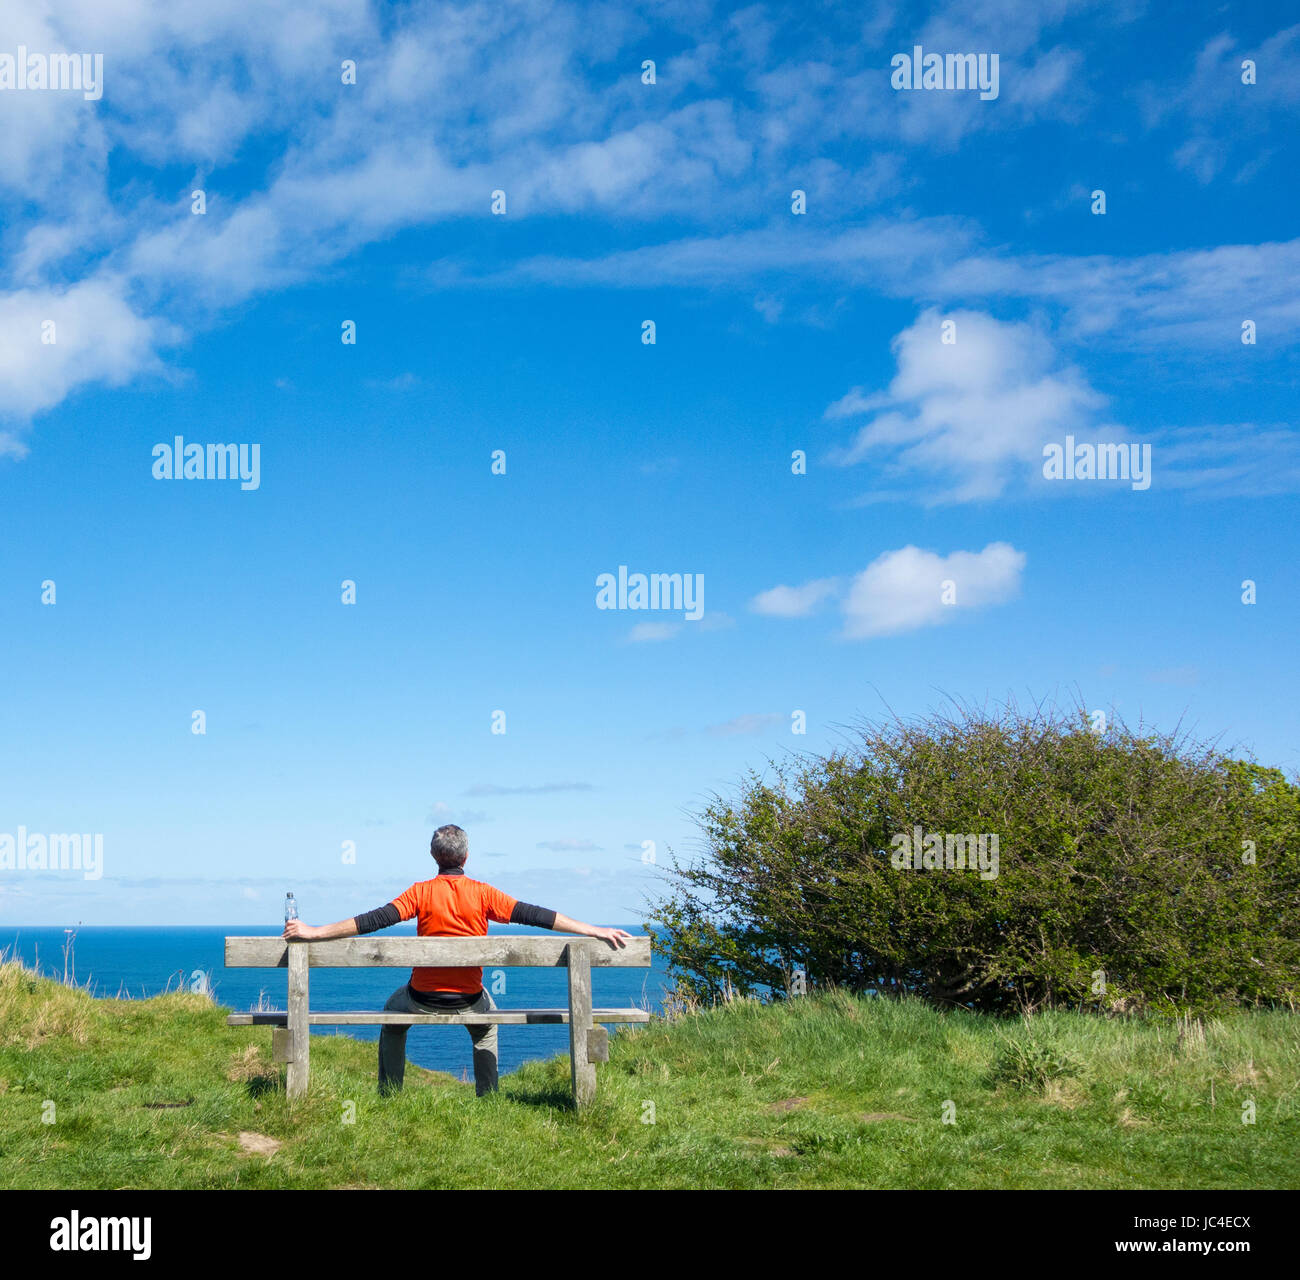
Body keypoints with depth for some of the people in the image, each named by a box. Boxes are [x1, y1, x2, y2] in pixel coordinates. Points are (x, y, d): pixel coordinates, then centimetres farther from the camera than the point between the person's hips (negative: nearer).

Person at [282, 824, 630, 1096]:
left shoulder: (422, 892, -10)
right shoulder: (483, 893, -7)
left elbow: (375, 919, -14)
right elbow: (535, 915, -10)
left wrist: (314, 932, -11)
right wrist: (596, 931, -8)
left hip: (422, 999, -1)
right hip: (468, 1000, 1)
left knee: (392, 1021, 32)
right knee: (486, 1029, 36)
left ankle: (389, 1097, 27)